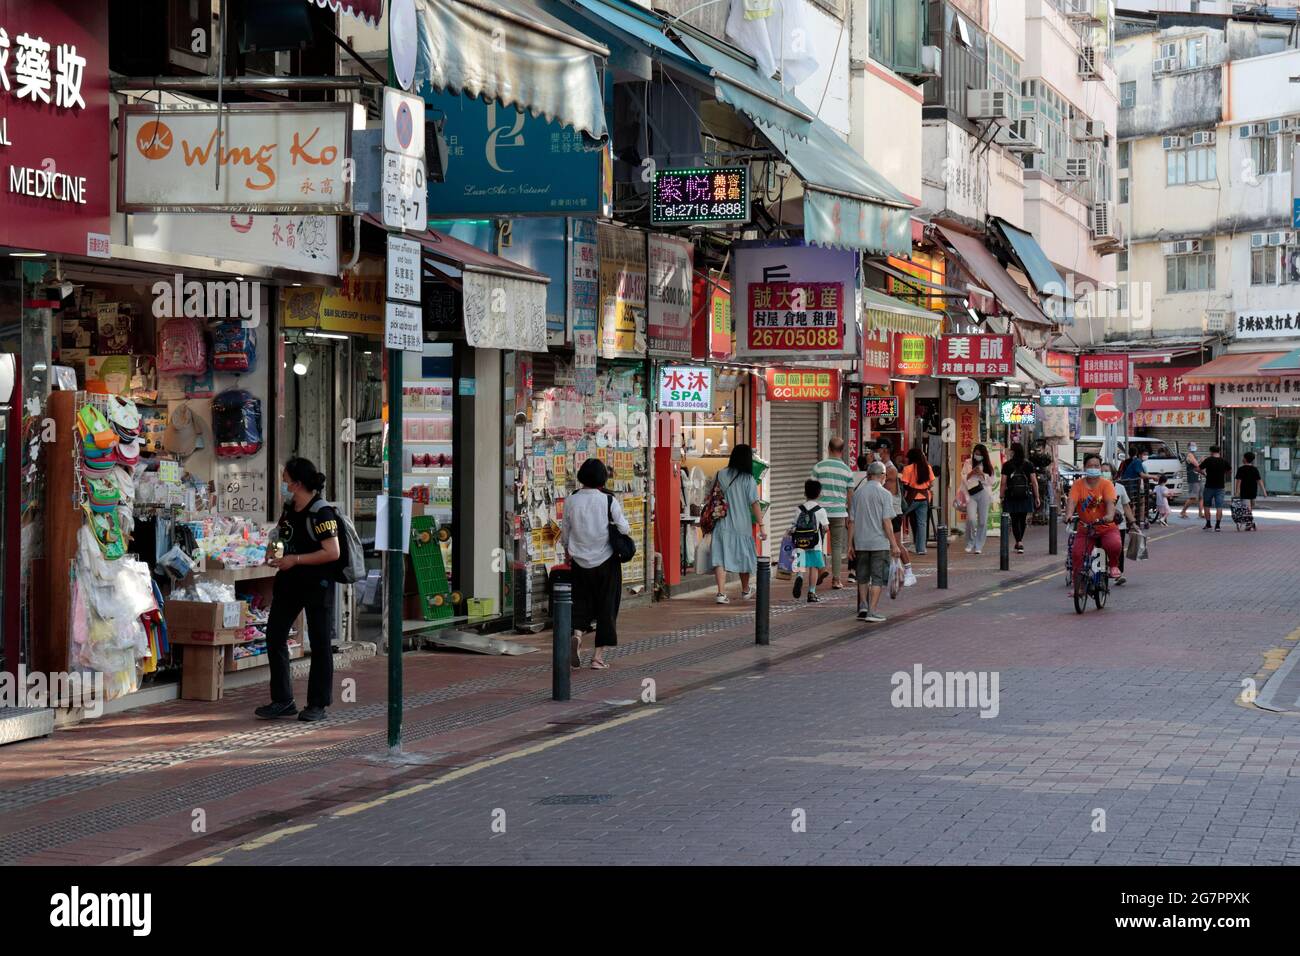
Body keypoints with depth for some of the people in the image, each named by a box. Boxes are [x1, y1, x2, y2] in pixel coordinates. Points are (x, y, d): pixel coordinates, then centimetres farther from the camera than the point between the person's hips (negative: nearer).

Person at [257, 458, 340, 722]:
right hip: (290, 582, 8)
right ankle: (282, 701, 11)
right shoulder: (288, 509, 9)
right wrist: (275, 555, 5)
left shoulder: (320, 512, -16)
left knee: (320, 643, 2)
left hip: (317, 584, -8)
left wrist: (295, 560, -20)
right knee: (274, 637, 4)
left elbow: (333, 552, -21)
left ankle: (317, 704, 10)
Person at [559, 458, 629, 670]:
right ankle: (598, 656, 6)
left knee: (581, 601, 14)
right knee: (606, 606, 7)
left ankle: (577, 634, -16)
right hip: (606, 562, -2)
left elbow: (565, 534, 6)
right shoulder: (609, 501, -10)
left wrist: (568, 554, 22)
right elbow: (623, 529, -7)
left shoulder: (570, 501, -2)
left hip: (580, 561, 2)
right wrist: (628, 529, 16)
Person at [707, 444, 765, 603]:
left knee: (721, 558, -3)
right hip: (742, 525, -1)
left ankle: (721, 592, -16)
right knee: (744, 557, 17)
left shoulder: (721, 475, 0)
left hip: (722, 524, 1)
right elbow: (755, 504, -11)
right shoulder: (749, 480, -8)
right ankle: (745, 590, 35)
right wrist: (761, 526, -8)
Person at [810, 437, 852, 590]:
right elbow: (849, 495, 6)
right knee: (837, 546, 5)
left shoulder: (818, 467, -3)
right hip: (839, 512, 1)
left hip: (820, 510, -1)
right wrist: (848, 514, 17)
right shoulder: (847, 470, 2)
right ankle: (836, 579, 5)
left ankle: (820, 568, -3)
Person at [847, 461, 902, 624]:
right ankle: (872, 611, -3)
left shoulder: (857, 493, 6)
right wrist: (894, 544, -8)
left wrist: (850, 545, 11)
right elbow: (887, 522, -12)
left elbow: (851, 521, 6)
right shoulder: (884, 494, -7)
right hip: (880, 543, -4)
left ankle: (863, 606, 8)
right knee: (878, 578, 1)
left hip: (860, 543, 4)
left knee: (862, 577, 17)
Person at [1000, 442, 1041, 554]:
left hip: (1011, 497, -2)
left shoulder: (1007, 465, -4)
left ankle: (1019, 542, -13)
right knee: (1023, 519, 15)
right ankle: (1019, 542, 28)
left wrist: (1002, 497, 1)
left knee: (1015, 520, 1)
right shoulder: (1028, 465, 1)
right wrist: (1037, 497, 4)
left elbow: (1003, 483, -6)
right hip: (1025, 496, 2)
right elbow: (1034, 482, -1)